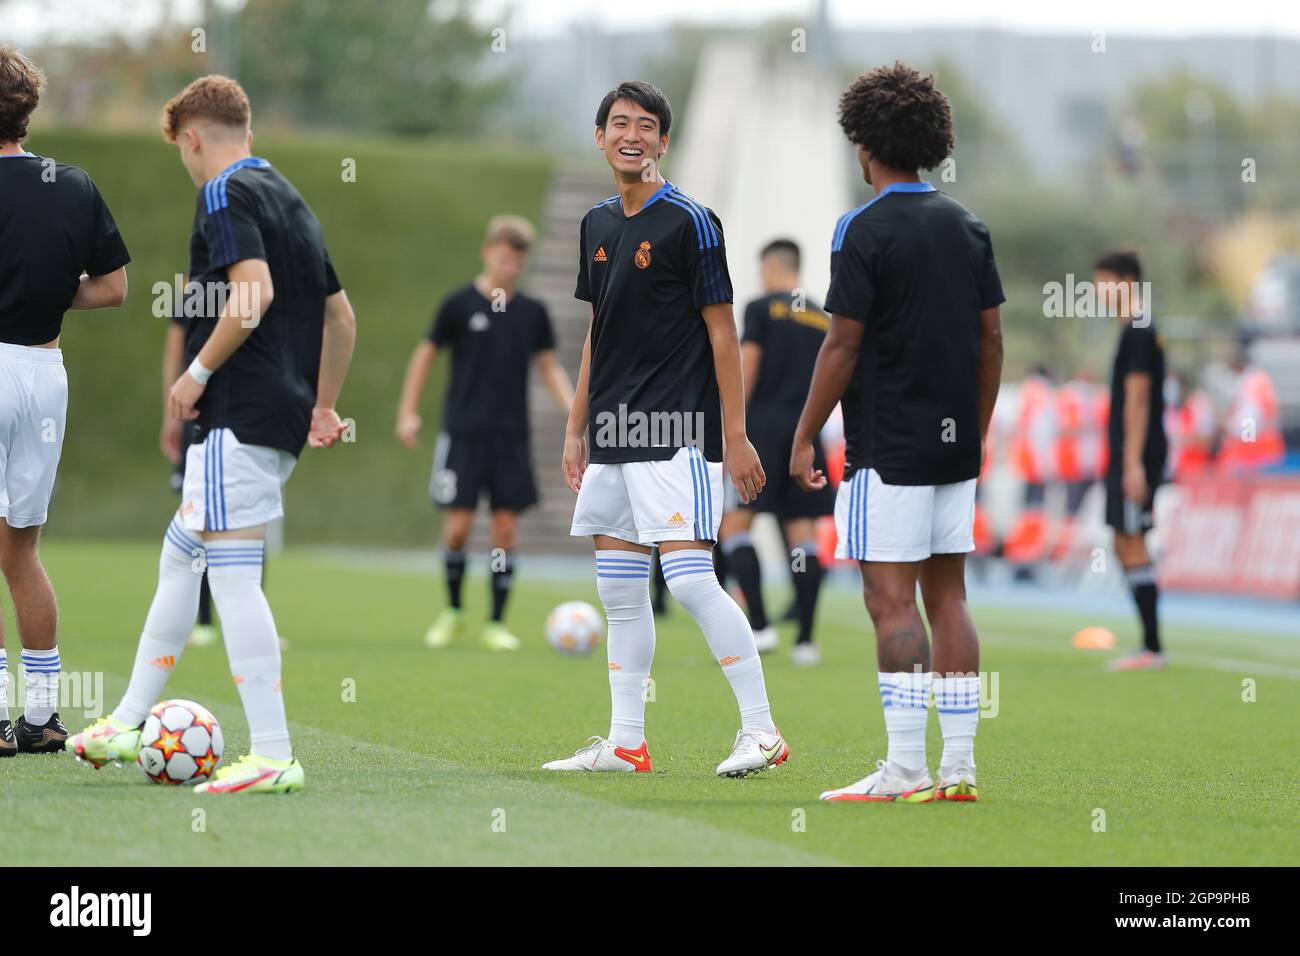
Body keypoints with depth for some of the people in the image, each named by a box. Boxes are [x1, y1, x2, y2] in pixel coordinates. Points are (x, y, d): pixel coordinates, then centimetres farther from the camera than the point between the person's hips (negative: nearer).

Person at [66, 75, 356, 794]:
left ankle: (272, 756, -14)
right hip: (285, 418, 10)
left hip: (239, 415, -10)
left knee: (233, 574, -10)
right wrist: (322, 408, 28)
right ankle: (126, 726, 25)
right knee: (180, 555, 19)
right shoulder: (289, 198, 19)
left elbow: (255, 291, -23)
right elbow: (340, 315, 23)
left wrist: (197, 374, -13)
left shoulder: (226, 194, -8)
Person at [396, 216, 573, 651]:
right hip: (463, 432, -2)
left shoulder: (532, 312, 5)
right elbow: (425, 355, 6)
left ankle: (497, 623, 8)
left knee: (506, 526, -1)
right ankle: (452, 610, 16)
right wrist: (408, 412, 1)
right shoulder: (459, 304, -3)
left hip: (512, 436, 2)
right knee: (458, 525, -7)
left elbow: (549, 365, 14)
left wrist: (573, 409, -1)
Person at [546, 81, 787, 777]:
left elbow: (721, 330, -7)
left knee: (689, 578, -14)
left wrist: (736, 436, -11)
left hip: (676, 432, -7)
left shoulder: (689, 222, -7)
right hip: (612, 435, 8)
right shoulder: (596, 225, 14)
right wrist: (575, 431, 19)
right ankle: (625, 743, 14)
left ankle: (761, 730, -8)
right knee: (619, 589, 8)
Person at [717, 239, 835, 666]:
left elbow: (747, 369, -8)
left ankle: (760, 625, -15)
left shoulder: (762, 308, -1)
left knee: (734, 524, -2)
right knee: (803, 534, 5)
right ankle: (805, 639, 2)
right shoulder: (823, 319, 14)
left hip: (764, 425, -5)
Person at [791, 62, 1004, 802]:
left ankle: (906, 772, -9)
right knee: (948, 596, 9)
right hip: (955, 446, 7)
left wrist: (805, 437, -4)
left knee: (892, 601, -6)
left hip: (890, 449, -7)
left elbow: (844, 345, -12)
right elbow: (992, 338, 11)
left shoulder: (866, 231, -10)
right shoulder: (969, 228, 9)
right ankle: (959, 768, 7)